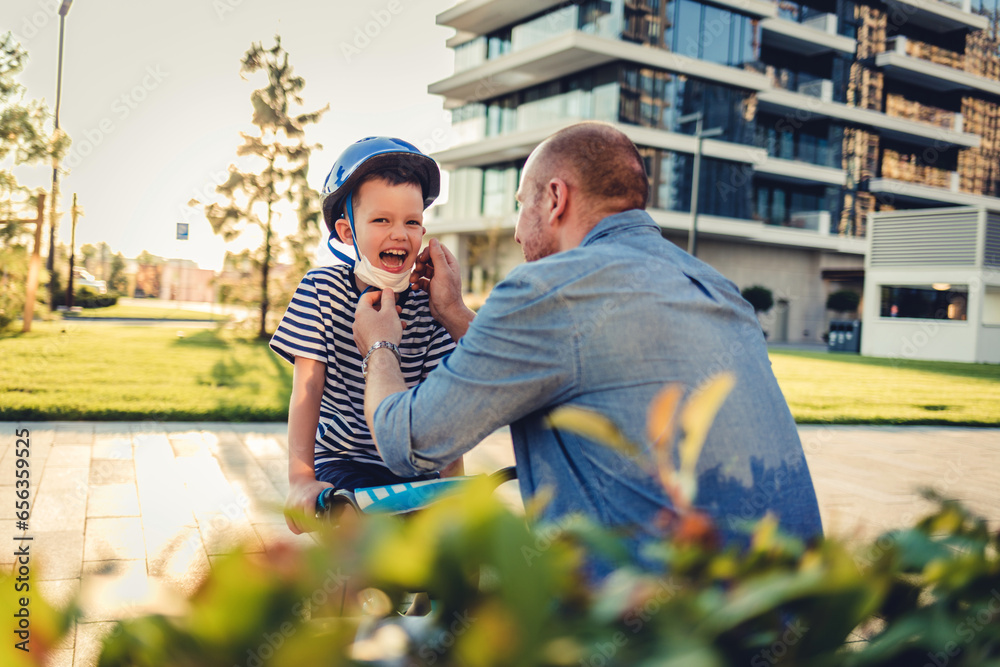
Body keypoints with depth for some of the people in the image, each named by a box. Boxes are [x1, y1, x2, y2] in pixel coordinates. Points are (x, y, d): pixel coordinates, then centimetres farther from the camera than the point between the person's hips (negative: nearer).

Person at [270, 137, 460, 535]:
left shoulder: (428, 303, -5)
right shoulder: (322, 289, -7)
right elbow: (308, 386, -12)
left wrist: (455, 481, -18)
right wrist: (302, 479, -21)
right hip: (343, 460, -2)